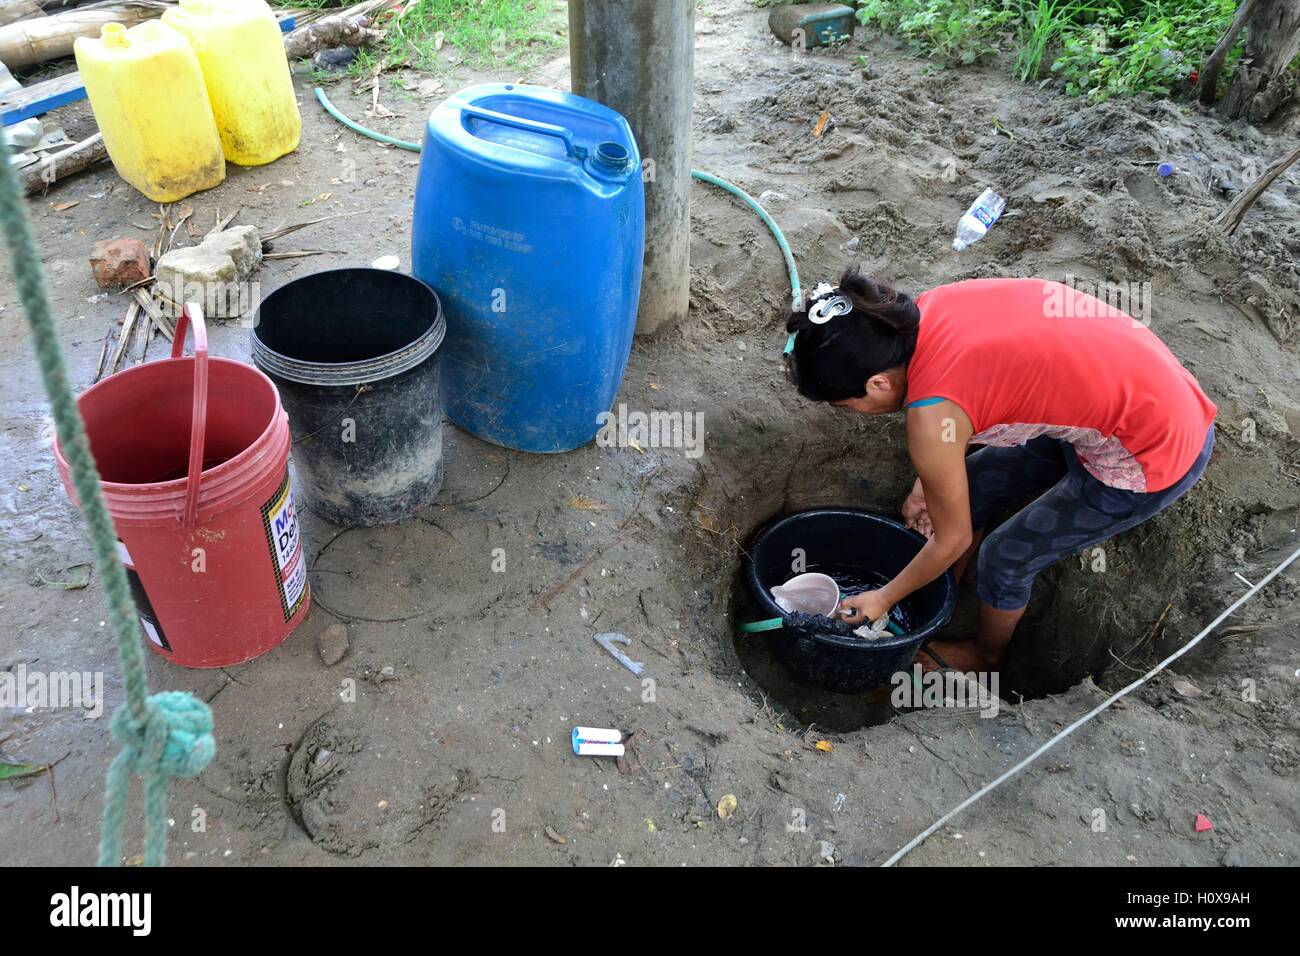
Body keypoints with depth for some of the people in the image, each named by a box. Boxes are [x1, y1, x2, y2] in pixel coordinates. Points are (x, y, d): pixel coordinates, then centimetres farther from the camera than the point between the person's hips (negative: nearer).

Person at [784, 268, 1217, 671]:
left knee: (1007, 555, 9)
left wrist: (885, 598, 3)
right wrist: (925, 485, 17)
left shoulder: (933, 415, -30)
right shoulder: (926, 309, -11)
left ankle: (986, 655, 39)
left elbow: (952, 539, -13)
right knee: (973, 482, 17)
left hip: (1151, 456, -8)